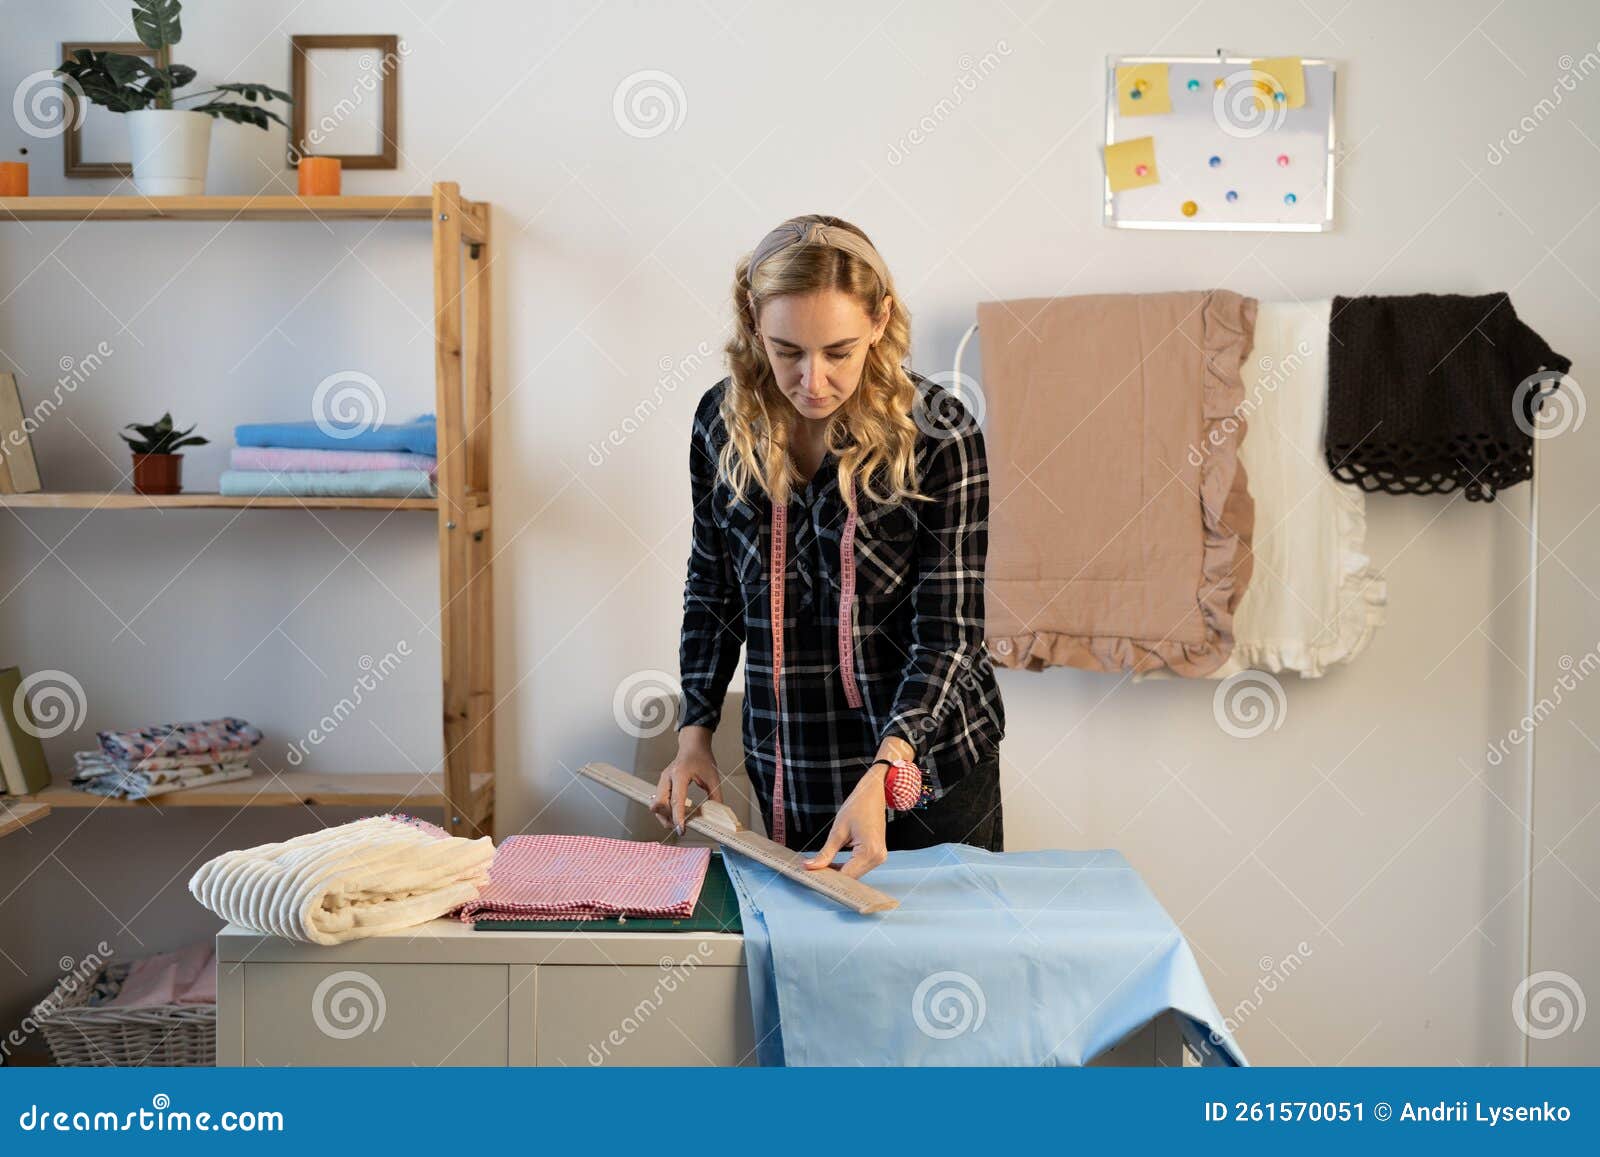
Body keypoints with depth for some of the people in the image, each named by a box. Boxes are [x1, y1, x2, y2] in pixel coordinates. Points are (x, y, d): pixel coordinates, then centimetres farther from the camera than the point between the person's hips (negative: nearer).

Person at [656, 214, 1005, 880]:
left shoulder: (938, 434, -16)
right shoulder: (722, 420, -4)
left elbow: (948, 635, -18)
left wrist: (883, 777, -31)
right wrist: (695, 735, 0)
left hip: (929, 766, -3)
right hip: (786, 775, 3)